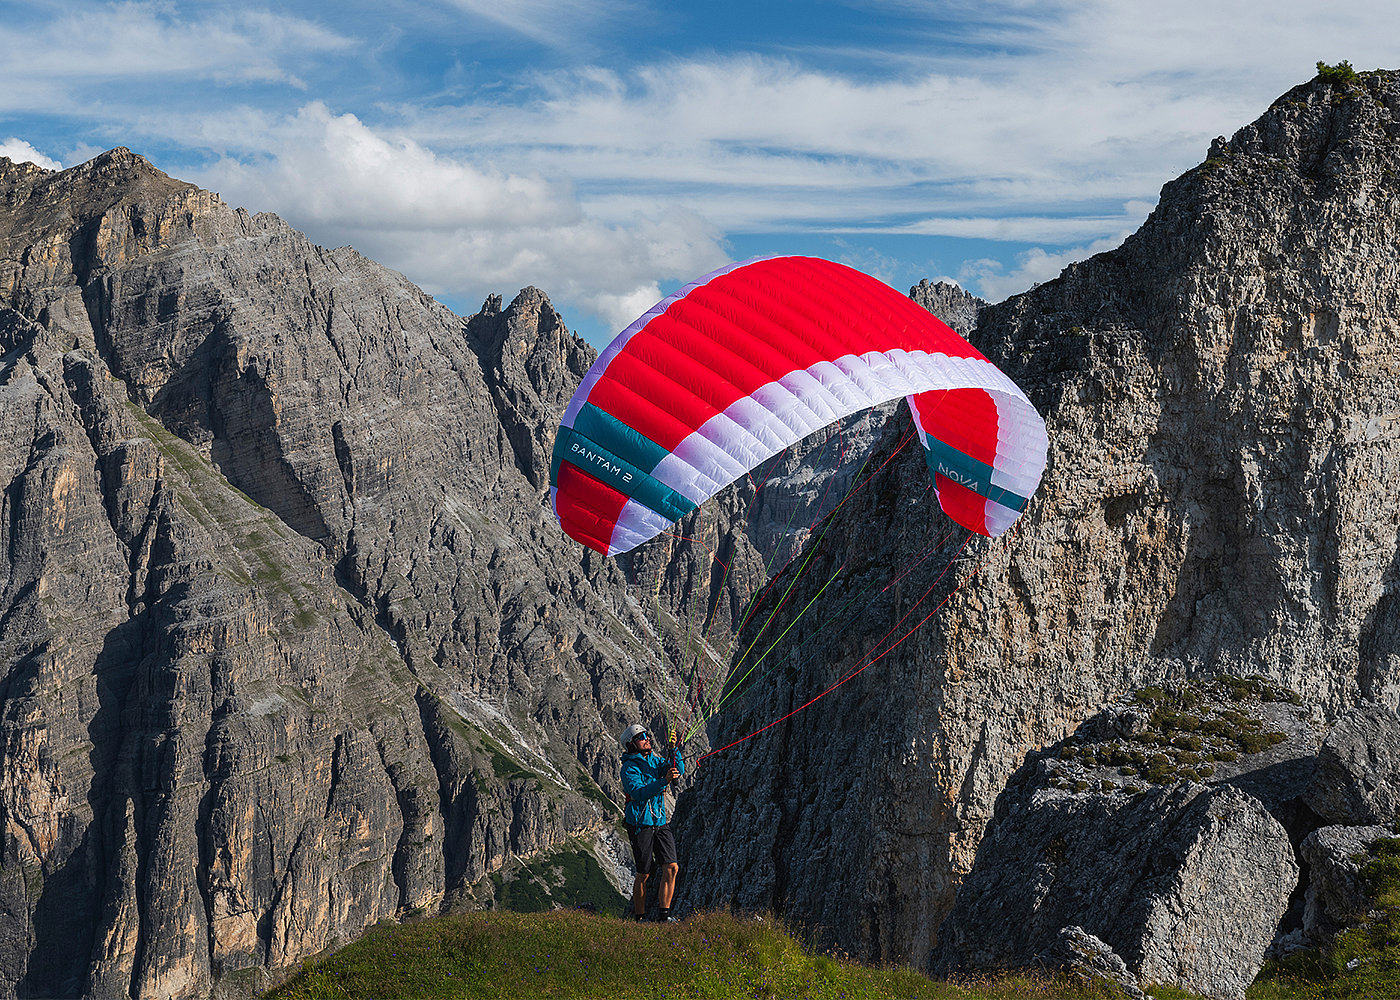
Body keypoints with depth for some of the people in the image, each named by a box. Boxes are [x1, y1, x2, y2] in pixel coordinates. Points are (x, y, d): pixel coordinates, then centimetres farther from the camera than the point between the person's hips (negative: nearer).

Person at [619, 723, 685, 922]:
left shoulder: (655, 760, 10)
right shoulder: (629, 768, -10)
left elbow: (678, 771, -1)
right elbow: (640, 793, -25)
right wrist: (664, 781, -35)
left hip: (661, 822, 6)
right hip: (640, 825, -6)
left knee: (671, 868, -6)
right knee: (644, 874, 0)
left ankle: (664, 914, -2)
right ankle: (639, 918, 13)